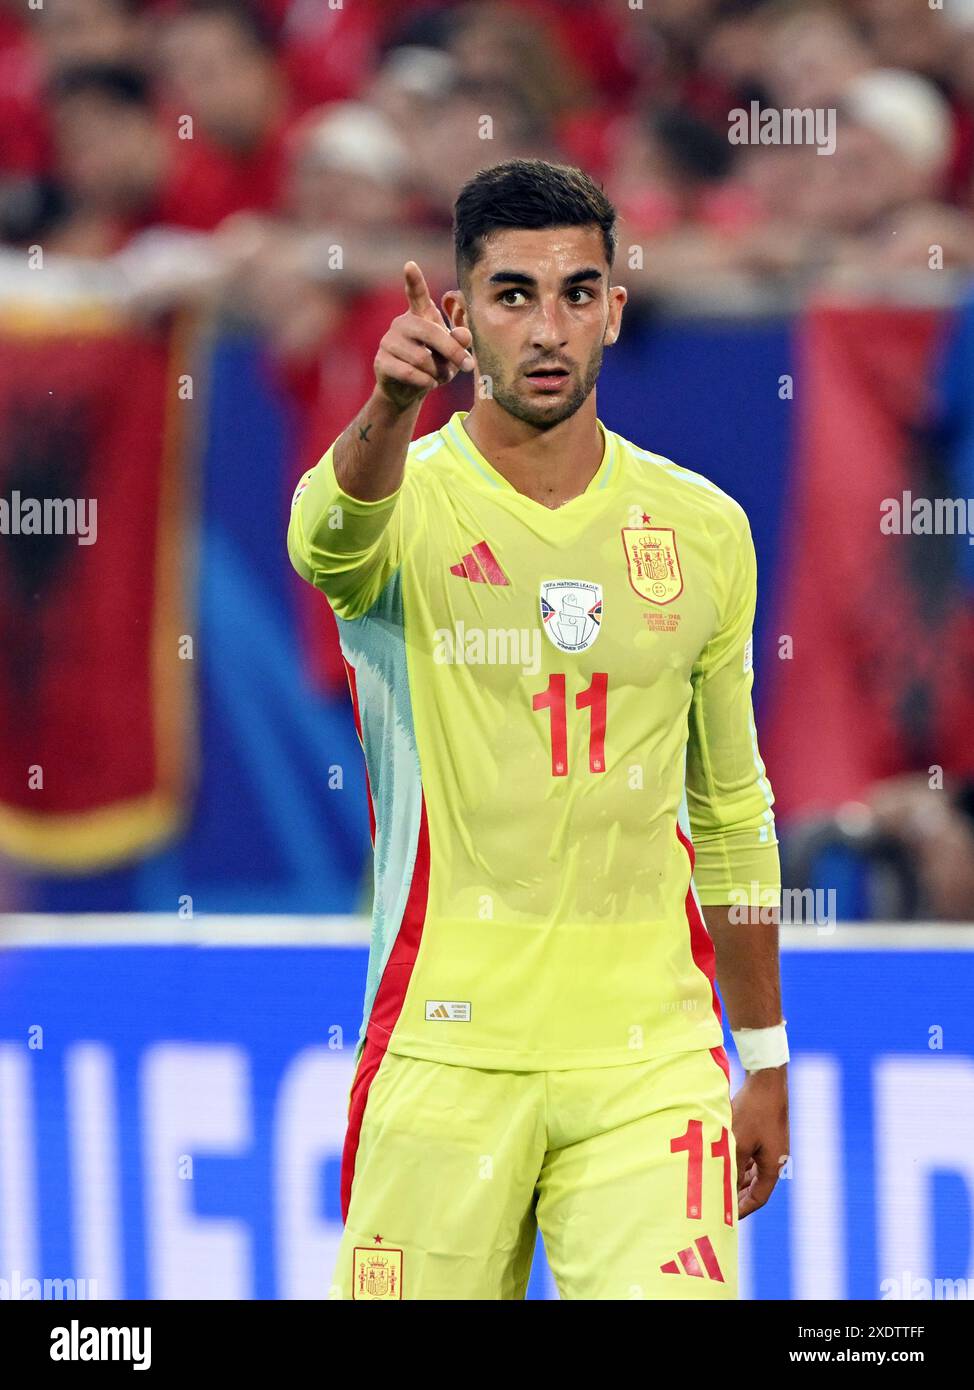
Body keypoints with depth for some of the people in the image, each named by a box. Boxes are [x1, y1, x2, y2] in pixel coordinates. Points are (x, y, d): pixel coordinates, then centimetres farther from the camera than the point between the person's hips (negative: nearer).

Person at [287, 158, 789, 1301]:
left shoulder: (703, 530, 8)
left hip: (651, 1065, 2)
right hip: (444, 1060, -2)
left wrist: (765, 1062, 19)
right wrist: (392, 407, -51)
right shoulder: (408, 500, -2)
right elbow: (329, 538, -29)